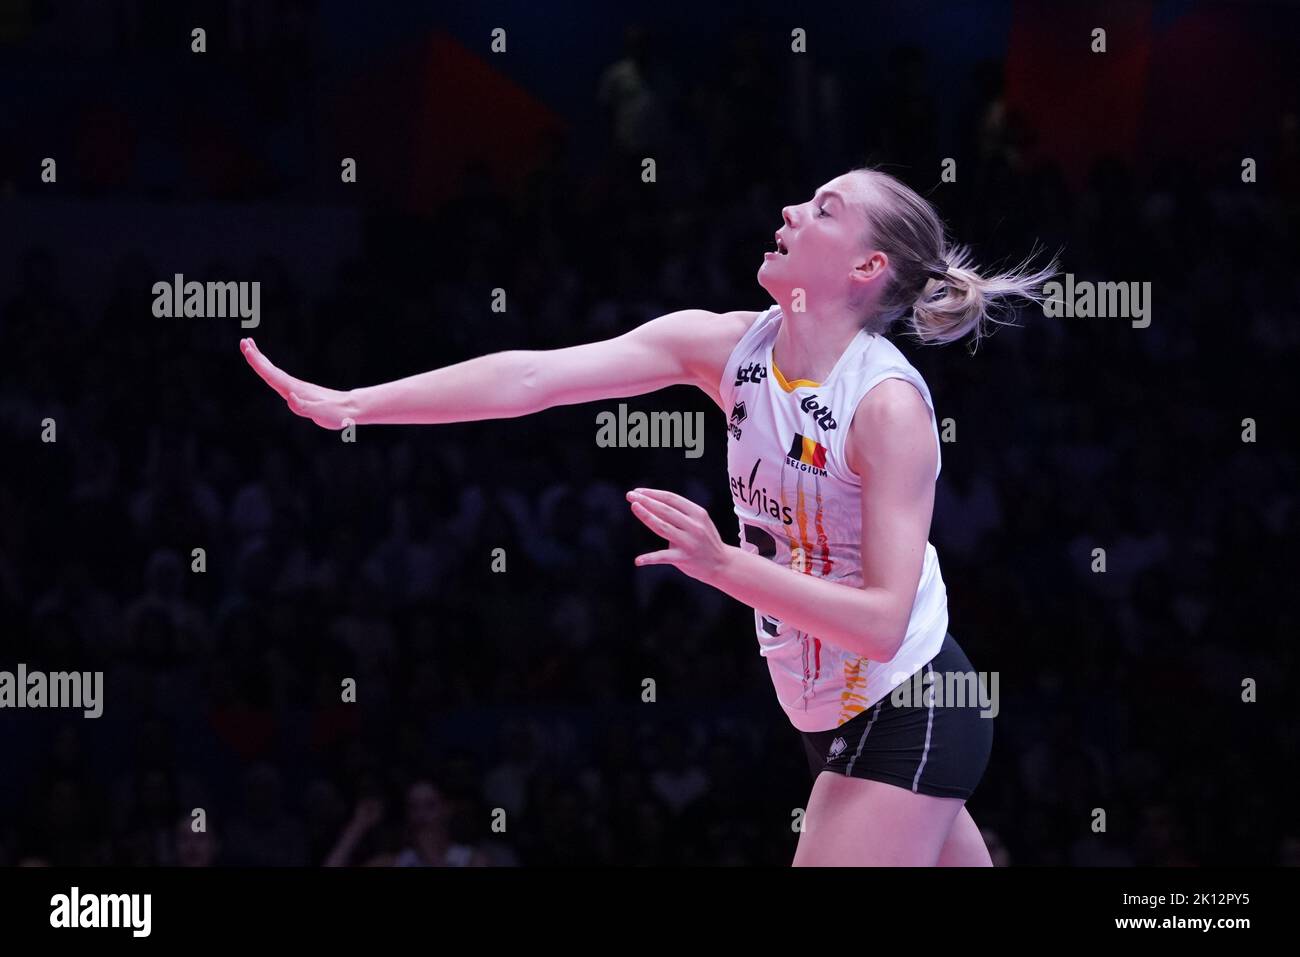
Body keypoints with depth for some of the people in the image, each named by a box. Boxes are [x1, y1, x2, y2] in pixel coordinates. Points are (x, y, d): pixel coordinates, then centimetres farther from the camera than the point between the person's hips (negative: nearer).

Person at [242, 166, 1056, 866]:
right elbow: (533, 376, -14)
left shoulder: (889, 404, -23)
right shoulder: (728, 347, -5)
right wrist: (350, 404, -22)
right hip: (836, 717, 8)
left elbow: (881, 621, -26)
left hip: (907, 717, -8)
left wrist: (723, 566, -37)